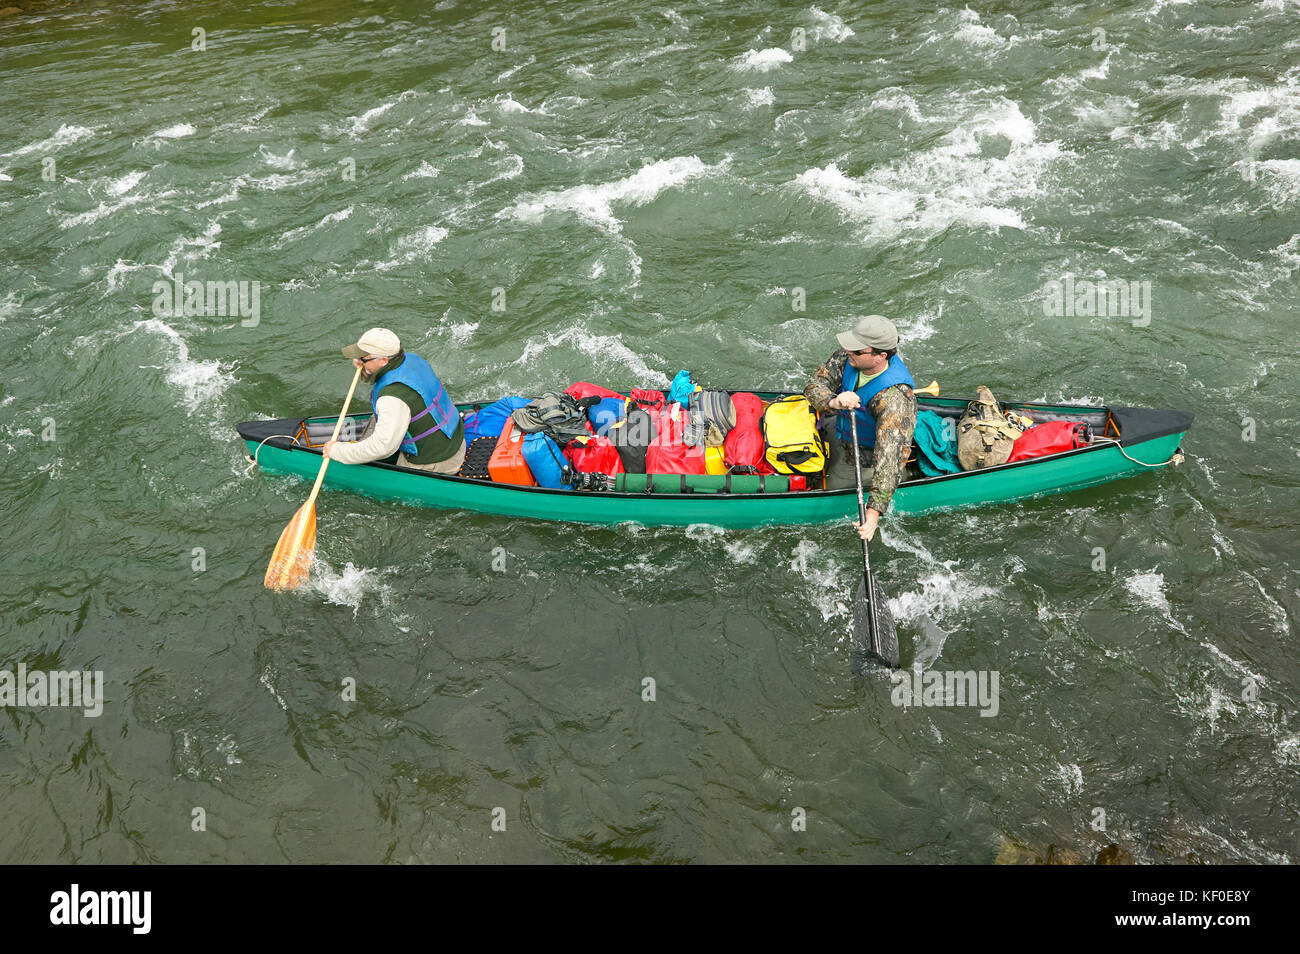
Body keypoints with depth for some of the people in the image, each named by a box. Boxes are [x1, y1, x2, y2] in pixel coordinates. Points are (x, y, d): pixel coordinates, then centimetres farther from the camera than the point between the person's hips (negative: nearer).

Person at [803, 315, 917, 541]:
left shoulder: (894, 397, -42)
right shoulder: (848, 356, -22)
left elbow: (889, 454, -46)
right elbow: (815, 384, -19)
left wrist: (874, 511, -52)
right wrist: (833, 402, -45)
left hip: (865, 461, -7)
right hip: (840, 440, 7)